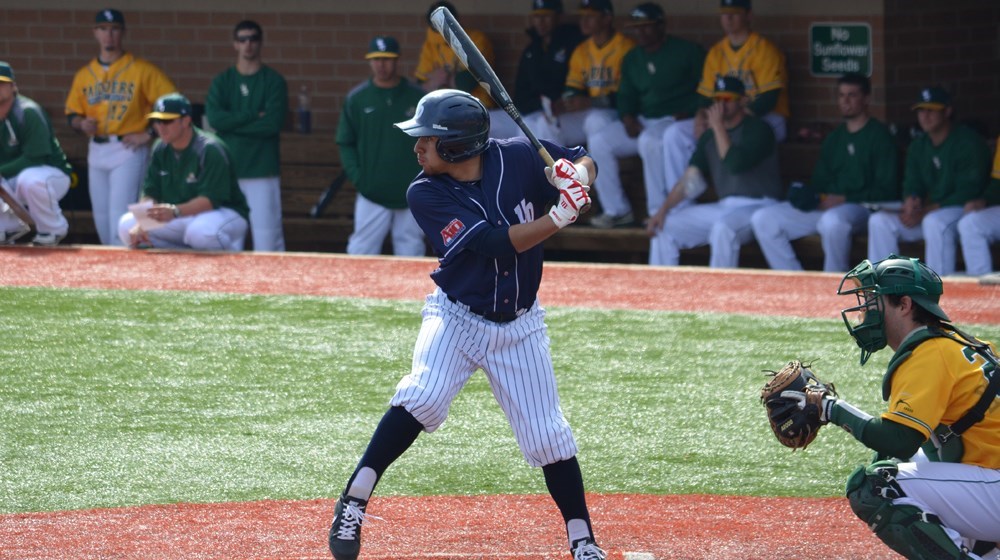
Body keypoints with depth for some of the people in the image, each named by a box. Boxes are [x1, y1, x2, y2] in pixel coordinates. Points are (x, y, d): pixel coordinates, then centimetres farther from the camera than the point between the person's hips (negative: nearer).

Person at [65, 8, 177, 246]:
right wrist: (82, 124, -5)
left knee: (120, 215, -15)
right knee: (101, 218, 8)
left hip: (128, 149, -6)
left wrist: (149, 134, -12)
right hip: (97, 151, 6)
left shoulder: (141, 69, -3)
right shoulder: (84, 75, 12)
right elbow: (72, 113, 18)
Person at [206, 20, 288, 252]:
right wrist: (254, 116, -9)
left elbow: (273, 123, -11)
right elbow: (215, 118, -5)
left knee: (266, 237, -8)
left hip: (263, 170, -3)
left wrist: (233, 124, -6)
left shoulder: (273, 81, 3)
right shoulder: (222, 81, 11)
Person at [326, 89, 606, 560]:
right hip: (456, 317, -2)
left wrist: (577, 175, -21)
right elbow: (494, 244, -26)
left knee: (547, 434, 1)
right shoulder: (426, 194, -17)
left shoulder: (519, 158, -12)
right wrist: (559, 218, -34)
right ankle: (354, 502, -19)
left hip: (519, 325, 2)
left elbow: (585, 162, 3)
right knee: (424, 397, -27)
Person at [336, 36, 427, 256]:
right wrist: (357, 177, -5)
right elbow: (345, 143, 7)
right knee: (361, 250, -4)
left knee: (411, 251, 6)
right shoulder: (356, 99, 4)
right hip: (372, 193, -1)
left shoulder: (417, 97, 4)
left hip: (411, 195, 1)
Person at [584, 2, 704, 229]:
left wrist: (683, 116, -19)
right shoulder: (632, 59, 16)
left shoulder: (687, 52, -4)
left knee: (650, 141, -38)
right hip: (642, 123, 7)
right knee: (598, 140, -13)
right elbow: (626, 95, 18)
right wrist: (628, 118, -3)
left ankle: (659, 211, -30)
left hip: (677, 122, -7)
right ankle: (616, 210, -7)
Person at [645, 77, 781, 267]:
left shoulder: (758, 130, -7)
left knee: (723, 227, -39)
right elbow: (690, 181, 9)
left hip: (759, 205, -7)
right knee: (664, 226, -4)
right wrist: (663, 210, -4)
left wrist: (718, 126, -15)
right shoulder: (709, 137, 14)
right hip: (724, 207, 7)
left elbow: (735, 164, -23)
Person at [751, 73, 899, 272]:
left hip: (863, 207, -8)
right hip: (825, 206, 8)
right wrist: (807, 194, -2)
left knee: (832, 220, -43)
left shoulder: (879, 136, -1)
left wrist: (844, 199, -16)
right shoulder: (834, 139, 22)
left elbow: (886, 190, -8)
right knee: (763, 219, -7)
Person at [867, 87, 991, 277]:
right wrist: (911, 202, -15)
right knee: (879, 221, -8)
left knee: (934, 222, -40)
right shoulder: (918, 147, 13)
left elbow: (967, 192, -18)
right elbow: (912, 185, 12)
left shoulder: (969, 142, -12)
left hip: (966, 210, -8)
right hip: (929, 212, 8)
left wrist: (925, 212, -21)